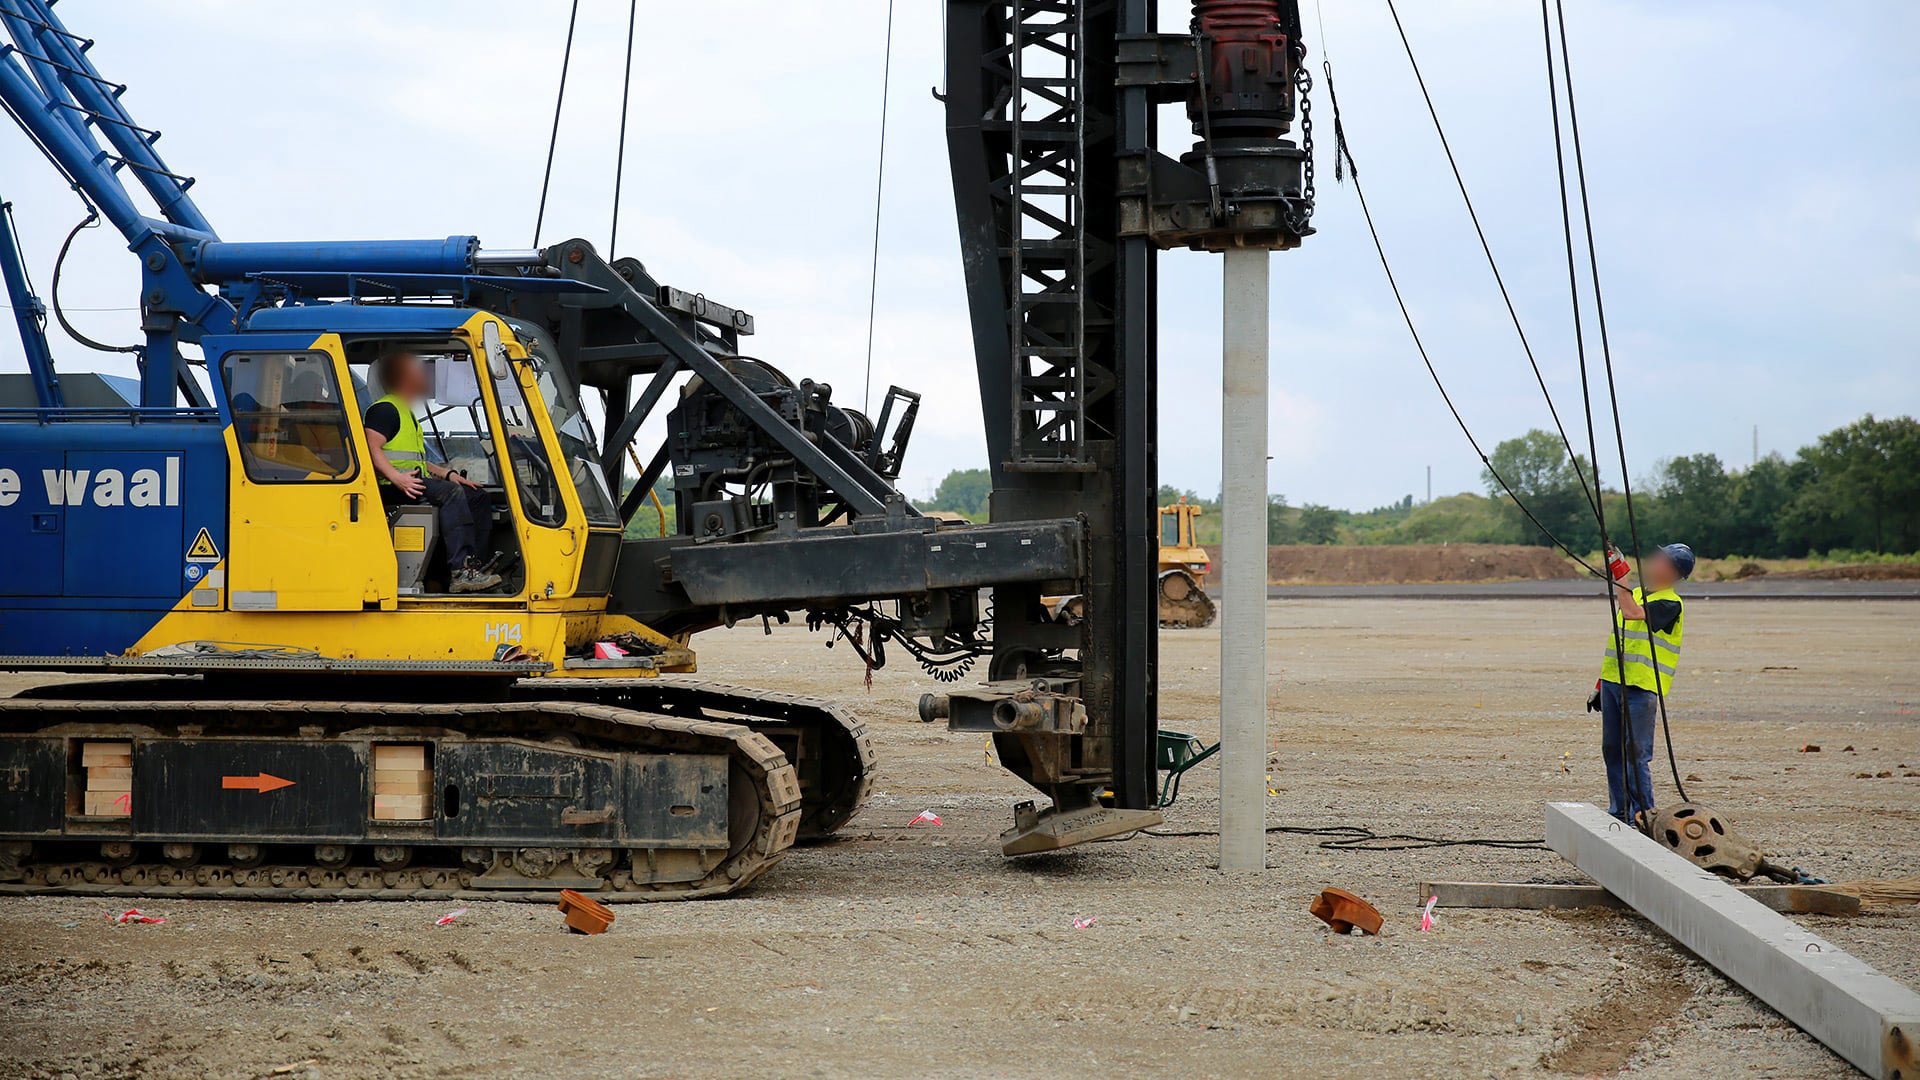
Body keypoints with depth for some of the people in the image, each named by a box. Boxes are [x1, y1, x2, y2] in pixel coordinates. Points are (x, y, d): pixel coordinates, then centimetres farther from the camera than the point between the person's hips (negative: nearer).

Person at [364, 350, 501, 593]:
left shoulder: (406, 414, 30)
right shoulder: (384, 409, -3)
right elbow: (372, 449, -16)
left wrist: (448, 473, 16)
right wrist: (396, 478, -28)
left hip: (415, 480, 10)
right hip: (391, 489, -10)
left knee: (477, 496, 1)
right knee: (450, 492, -31)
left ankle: (471, 564, -7)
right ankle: (461, 572, -40)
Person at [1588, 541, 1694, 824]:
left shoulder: (1671, 604, -8)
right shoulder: (1634, 594, 17)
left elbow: (1632, 613, -26)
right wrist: (1600, 685, 22)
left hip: (1641, 688, -8)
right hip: (1613, 683, 8)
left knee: (1636, 754, -8)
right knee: (1612, 750, 10)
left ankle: (1643, 814, -2)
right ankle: (1619, 812, 18)